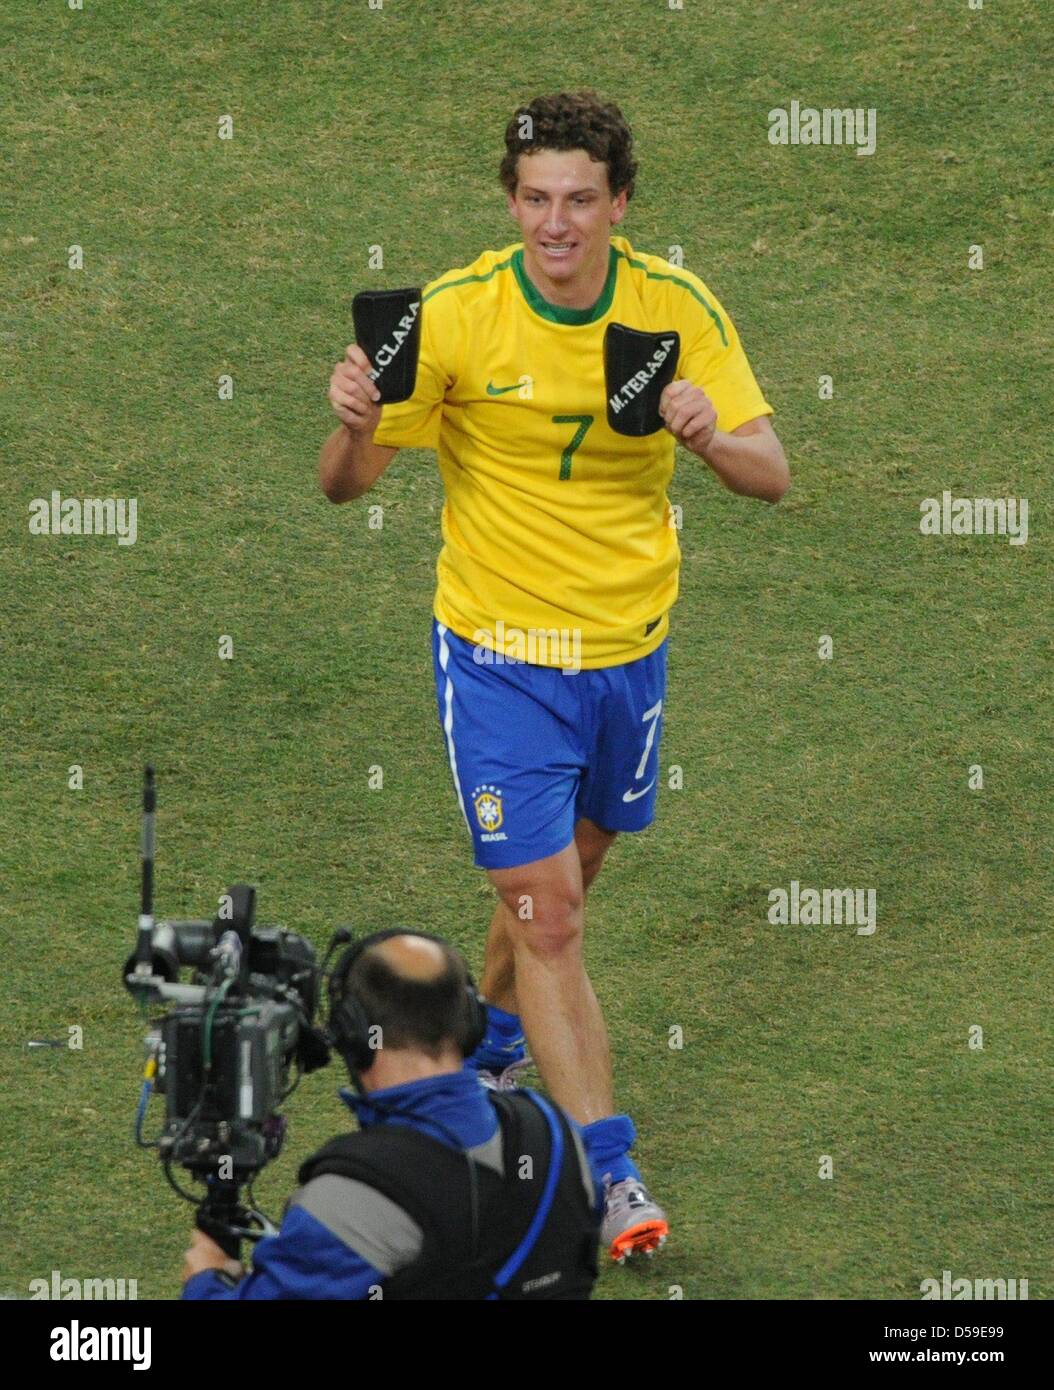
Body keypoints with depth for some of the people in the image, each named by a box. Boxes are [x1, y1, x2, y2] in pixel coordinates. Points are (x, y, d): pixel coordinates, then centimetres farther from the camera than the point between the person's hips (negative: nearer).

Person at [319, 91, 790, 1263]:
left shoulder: (678, 308, -10)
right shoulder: (454, 316, -16)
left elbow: (771, 476, -12)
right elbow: (346, 485, -11)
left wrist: (711, 437, -34)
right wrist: (354, 426, -35)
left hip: (629, 646, 3)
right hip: (500, 655, -3)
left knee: (567, 874, 22)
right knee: (547, 912, -8)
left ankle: (490, 1038, 50)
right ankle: (608, 1176, -3)